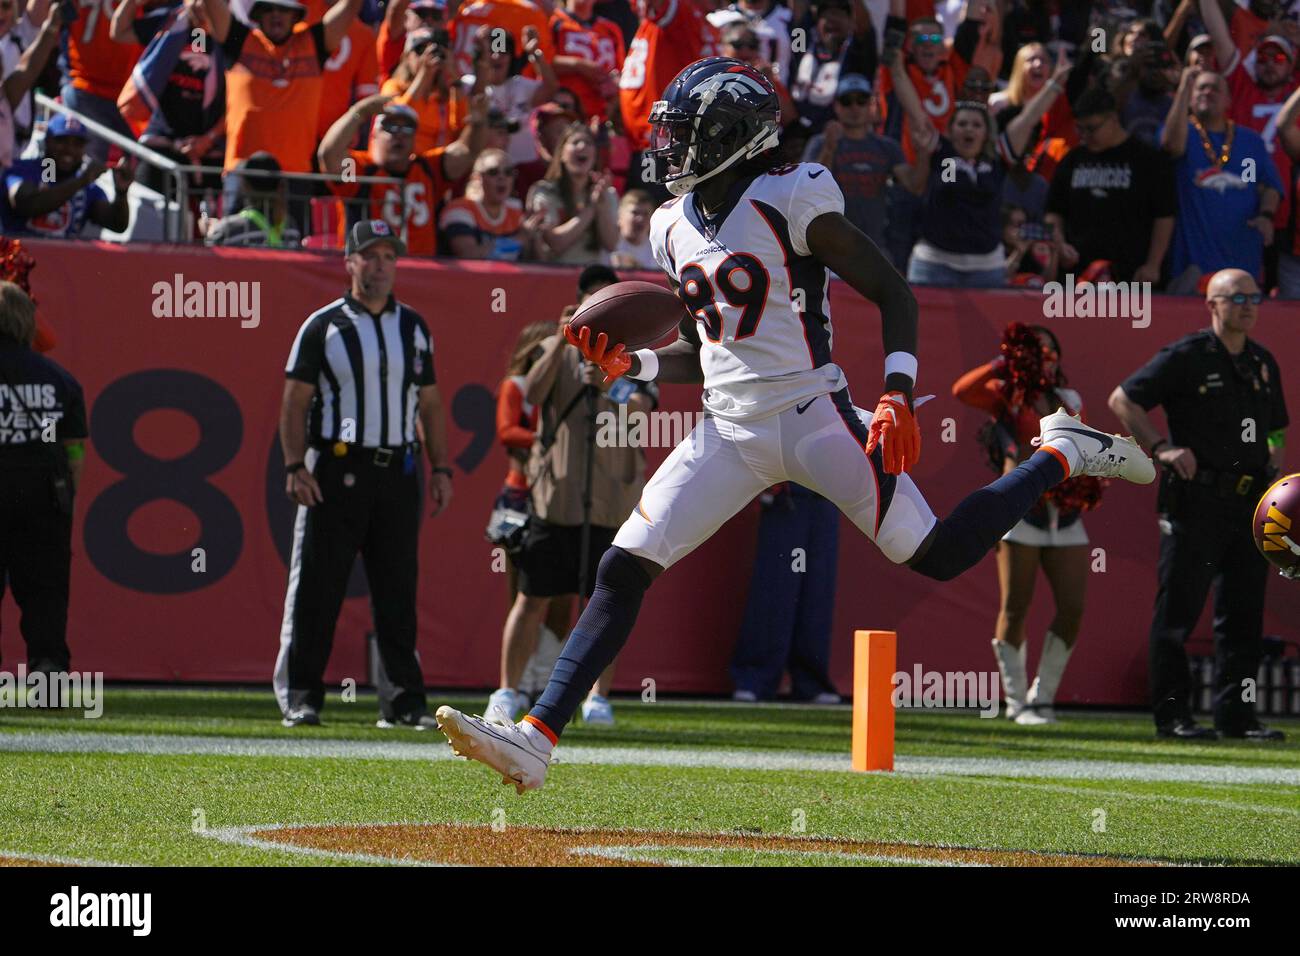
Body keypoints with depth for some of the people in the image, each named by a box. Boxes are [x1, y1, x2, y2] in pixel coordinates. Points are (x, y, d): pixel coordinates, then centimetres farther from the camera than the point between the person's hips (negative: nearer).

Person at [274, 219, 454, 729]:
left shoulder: (413, 327, 14)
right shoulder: (323, 326, 1)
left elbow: (429, 403, 18)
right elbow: (295, 402, -1)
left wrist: (440, 469, 9)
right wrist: (295, 467, -12)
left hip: (398, 472, 4)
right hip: (335, 471, -4)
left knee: (398, 589, 4)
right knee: (317, 587, -4)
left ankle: (402, 700, 7)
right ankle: (300, 696, 1)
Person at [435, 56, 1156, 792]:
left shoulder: (791, 201, -10)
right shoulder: (675, 227, 11)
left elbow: (894, 293, -9)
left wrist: (898, 394, -20)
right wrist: (630, 365, 4)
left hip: (812, 418, -6)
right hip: (729, 433, 6)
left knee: (938, 555, -9)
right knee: (622, 570, -6)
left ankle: (1064, 454, 15)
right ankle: (535, 739, -9)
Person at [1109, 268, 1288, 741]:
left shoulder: (1263, 363, 16)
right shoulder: (1186, 357, -4)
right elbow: (1122, 400, -5)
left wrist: (1273, 461, 10)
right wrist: (1162, 449, -14)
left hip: (1250, 502, 6)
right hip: (1196, 501, -6)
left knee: (1244, 614, 6)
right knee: (1178, 612, -3)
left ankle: (1236, 714, 11)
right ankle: (1172, 715, -1)